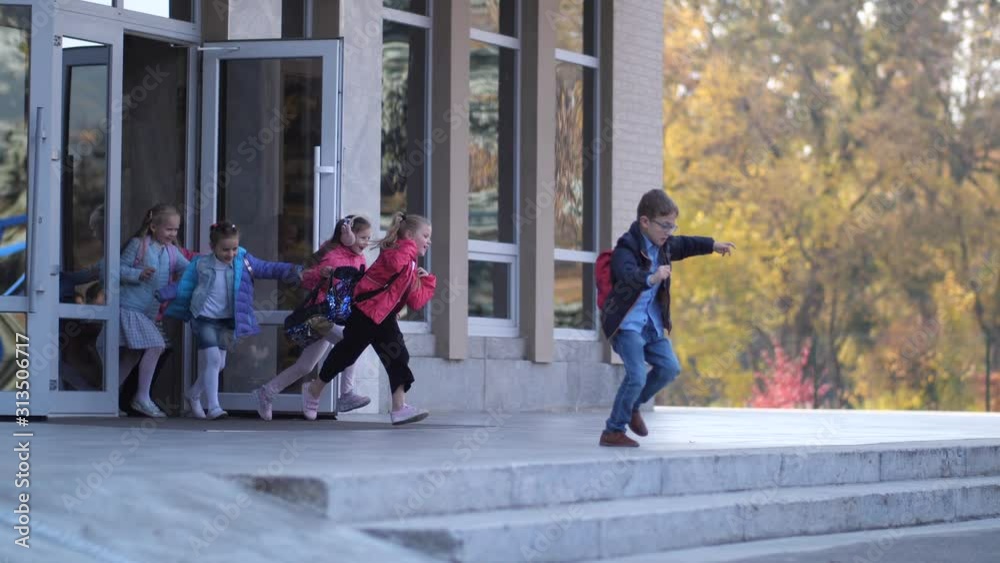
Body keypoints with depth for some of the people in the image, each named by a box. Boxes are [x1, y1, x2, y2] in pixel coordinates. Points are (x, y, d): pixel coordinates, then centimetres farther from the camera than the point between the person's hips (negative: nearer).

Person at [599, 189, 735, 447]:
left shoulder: (663, 245, 7)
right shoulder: (627, 248, -20)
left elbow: (684, 245, 31)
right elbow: (628, 274, -41)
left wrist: (713, 245, 34)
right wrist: (650, 279, -59)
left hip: (650, 322, 9)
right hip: (626, 322, -9)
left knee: (669, 367, 4)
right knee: (637, 375, -17)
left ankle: (633, 406, 27)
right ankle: (613, 432, -6)